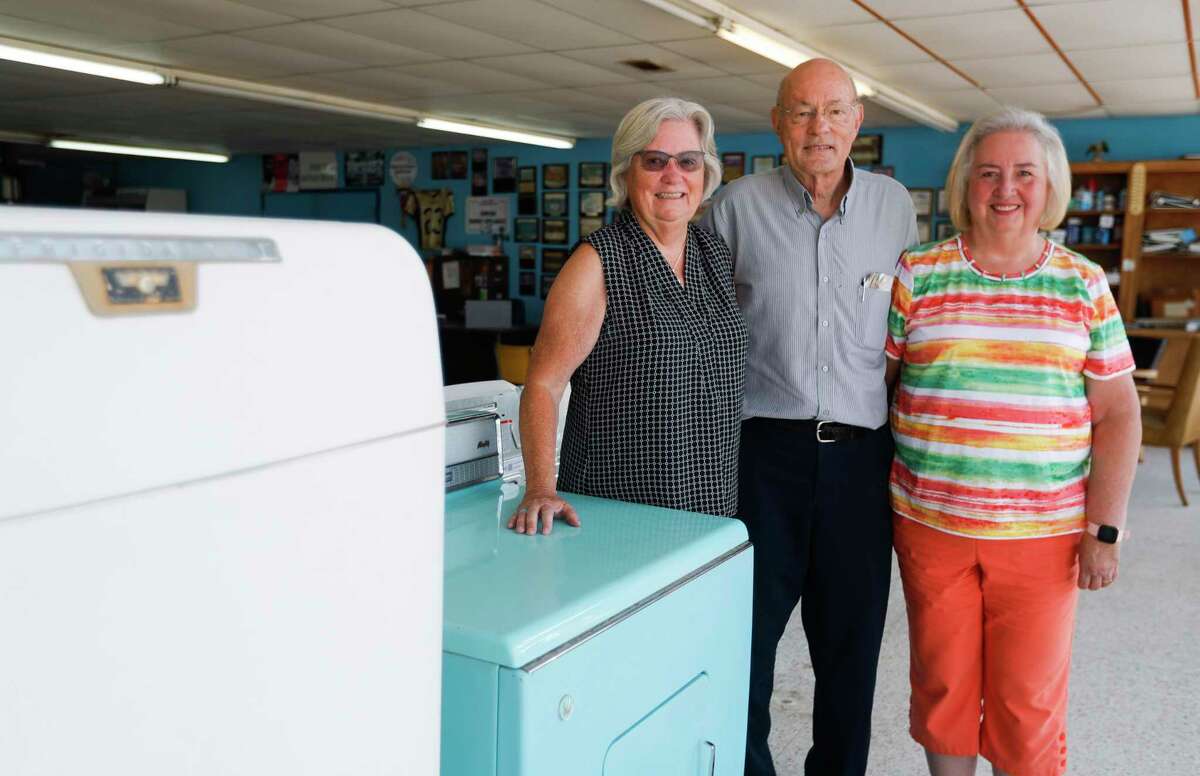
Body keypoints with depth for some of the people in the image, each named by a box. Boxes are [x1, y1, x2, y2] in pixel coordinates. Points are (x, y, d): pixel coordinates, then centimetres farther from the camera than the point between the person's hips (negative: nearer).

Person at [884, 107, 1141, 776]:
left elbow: (1117, 413, 3)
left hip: (1044, 532, 0)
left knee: (1029, 704, 7)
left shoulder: (1085, 284, 3)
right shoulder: (917, 275, 1)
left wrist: (1105, 529, -3)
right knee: (942, 687, 13)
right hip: (931, 521, 0)